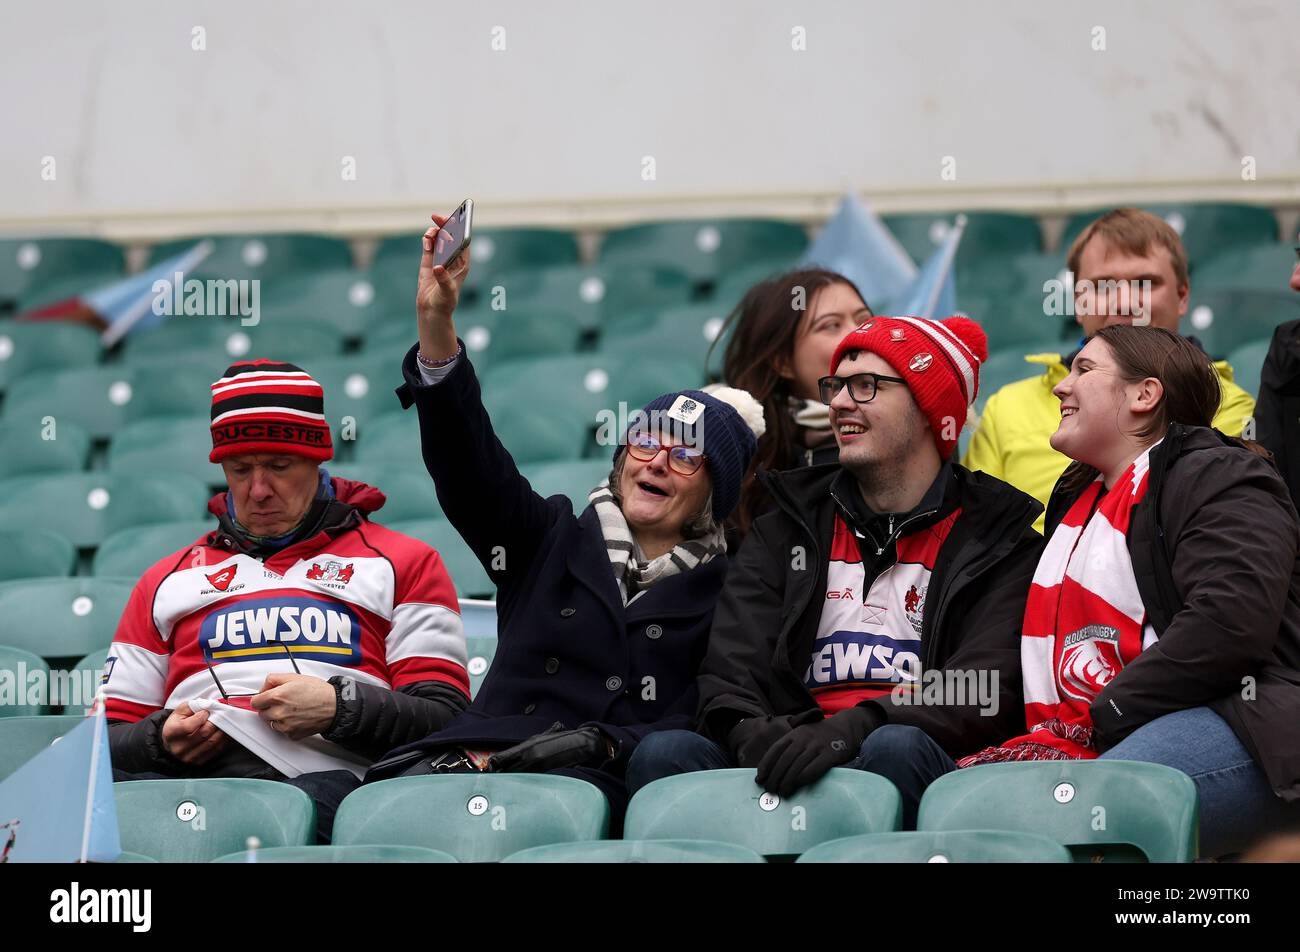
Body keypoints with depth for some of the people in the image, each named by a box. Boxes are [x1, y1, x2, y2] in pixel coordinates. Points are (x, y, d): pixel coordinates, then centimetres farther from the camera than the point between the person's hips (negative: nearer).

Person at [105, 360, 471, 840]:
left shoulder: (403, 563, 21)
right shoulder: (167, 580, 30)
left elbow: (448, 718, 9)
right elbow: (108, 737, 25)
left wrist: (339, 707, -8)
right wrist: (161, 740, 1)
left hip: (324, 773, -2)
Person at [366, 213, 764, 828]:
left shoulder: (724, 592, 17)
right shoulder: (553, 541, 24)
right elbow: (466, 460, 9)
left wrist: (602, 744, -13)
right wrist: (436, 321, -5)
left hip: (609, 779, -2)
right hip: (478, 756, 3)